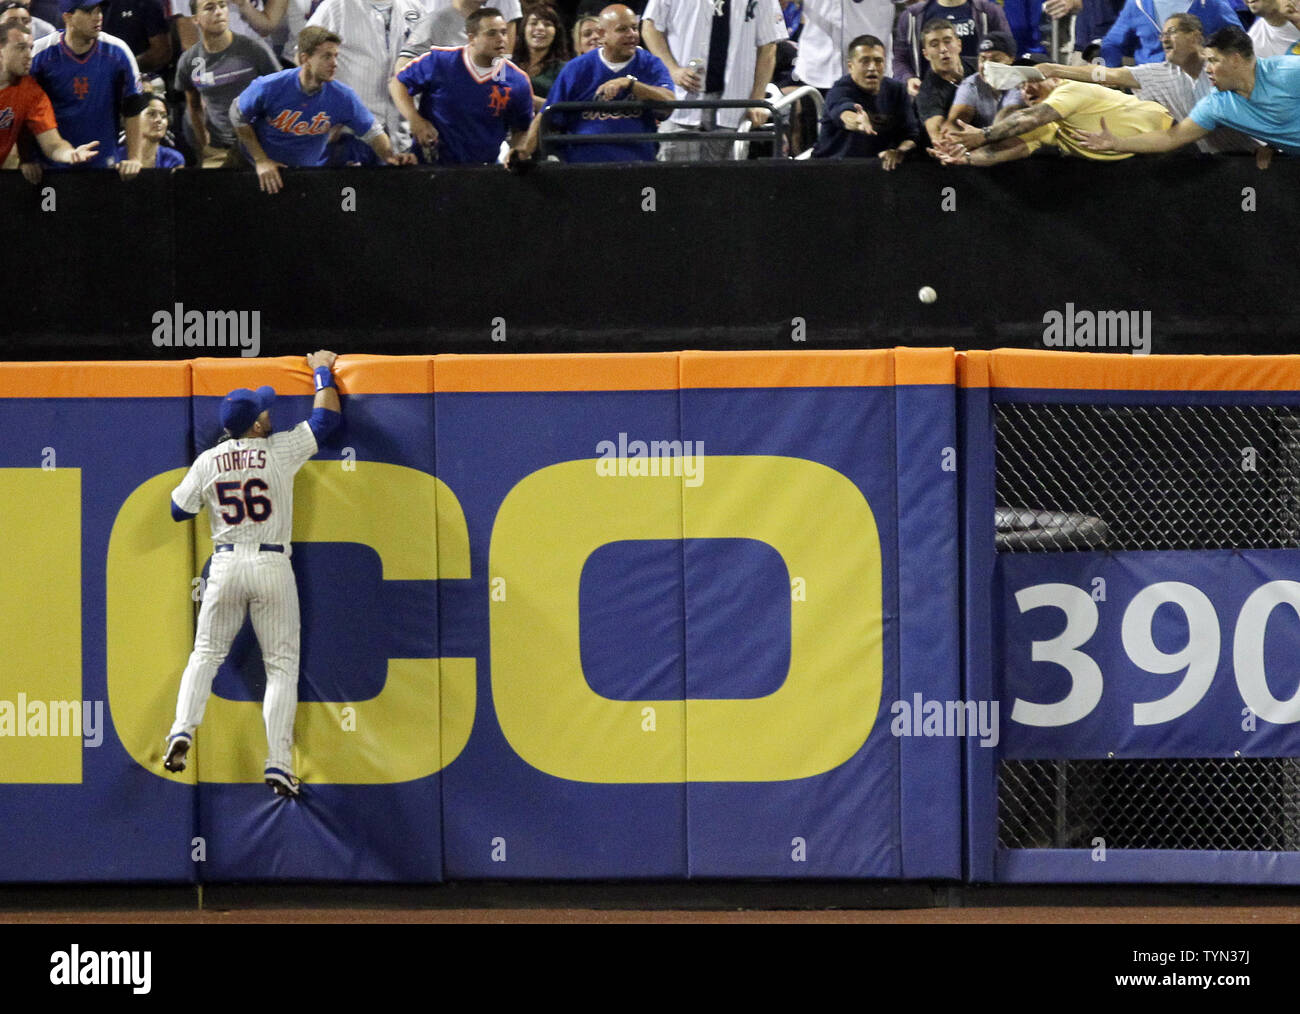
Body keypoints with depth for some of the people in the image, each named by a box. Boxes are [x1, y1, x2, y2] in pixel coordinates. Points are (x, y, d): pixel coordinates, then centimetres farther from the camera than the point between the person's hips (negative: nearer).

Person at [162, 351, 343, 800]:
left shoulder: (208, 462, 0)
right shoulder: (279, 452, -7)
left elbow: (179, 509, 10)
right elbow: (326, 418, 3)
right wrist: (322, 371, 18)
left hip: (226, 566, 2)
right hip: (272, 566, -2)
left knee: (206, 654, 16)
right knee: (281, 665, 2)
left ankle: (182, 731, -5)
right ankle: (278, 764, -6)